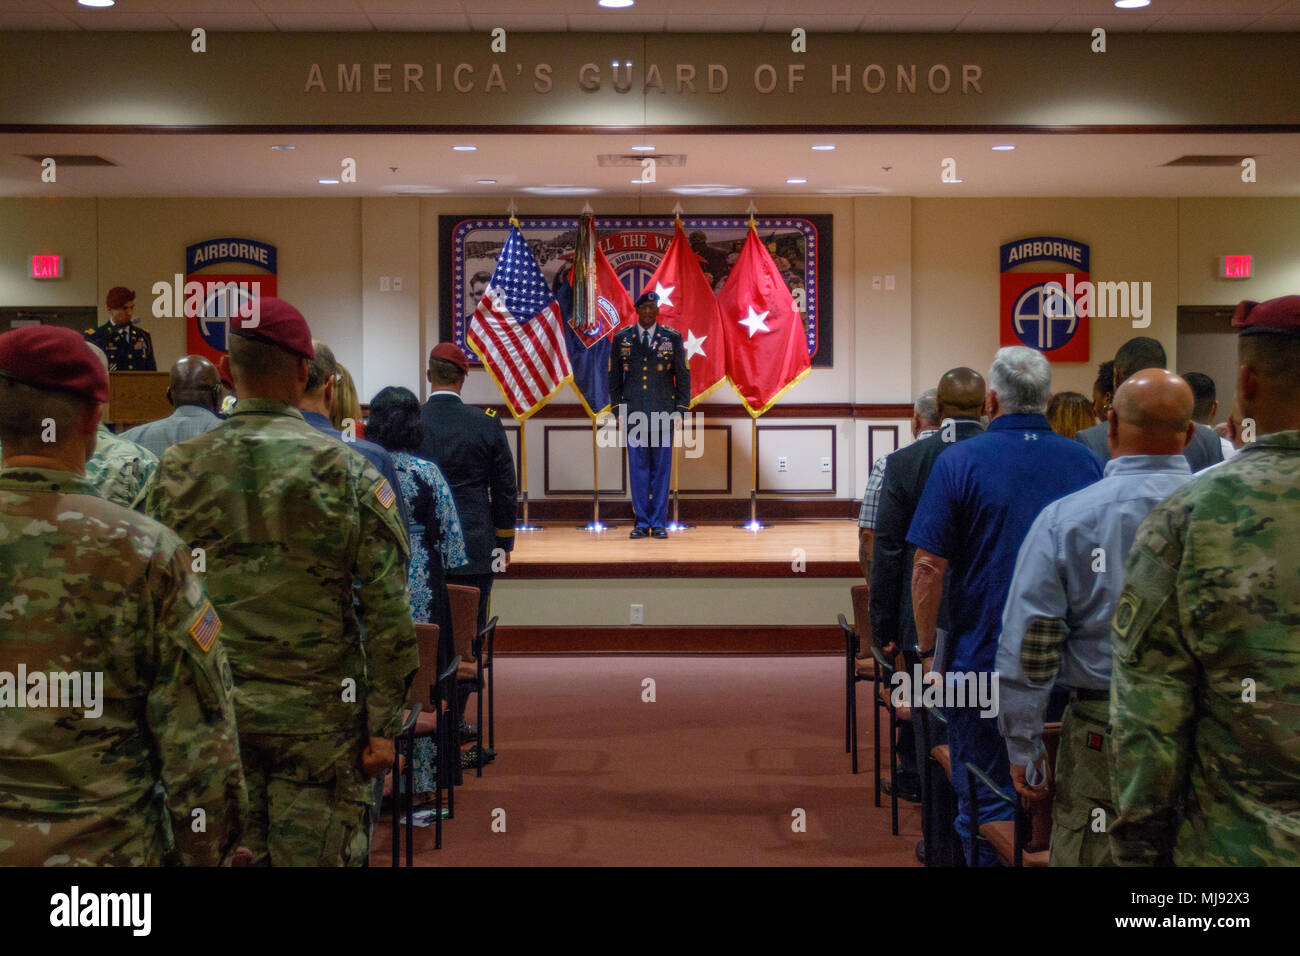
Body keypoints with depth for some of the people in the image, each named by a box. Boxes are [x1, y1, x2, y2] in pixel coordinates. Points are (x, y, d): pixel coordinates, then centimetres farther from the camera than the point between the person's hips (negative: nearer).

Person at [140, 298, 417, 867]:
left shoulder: (176, 472, -2)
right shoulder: (348, 473, -8)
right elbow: (388, 612, -8)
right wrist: (384, 725, -2)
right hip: (319, 714, -2)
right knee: (317, 854, 6)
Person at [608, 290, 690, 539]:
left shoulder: (673, 338, 5)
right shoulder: (621, 339, 8)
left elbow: (683, 375, 7)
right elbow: (615, 376, 13)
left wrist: (681, 409, 1)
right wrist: (617, 409, 6)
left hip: (663, 413, -1)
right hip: (634, 413, 1)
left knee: (661, 467, 1)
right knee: (637, 467, 1)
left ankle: (659, 523, 6)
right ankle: (641, 523, 7)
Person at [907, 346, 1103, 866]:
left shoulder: (960, 461, -7)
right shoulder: (1086, 462, 4)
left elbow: (929, 566, -9)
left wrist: (927, 649, 0)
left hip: (983, 663, -3)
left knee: (985, 803, 4)